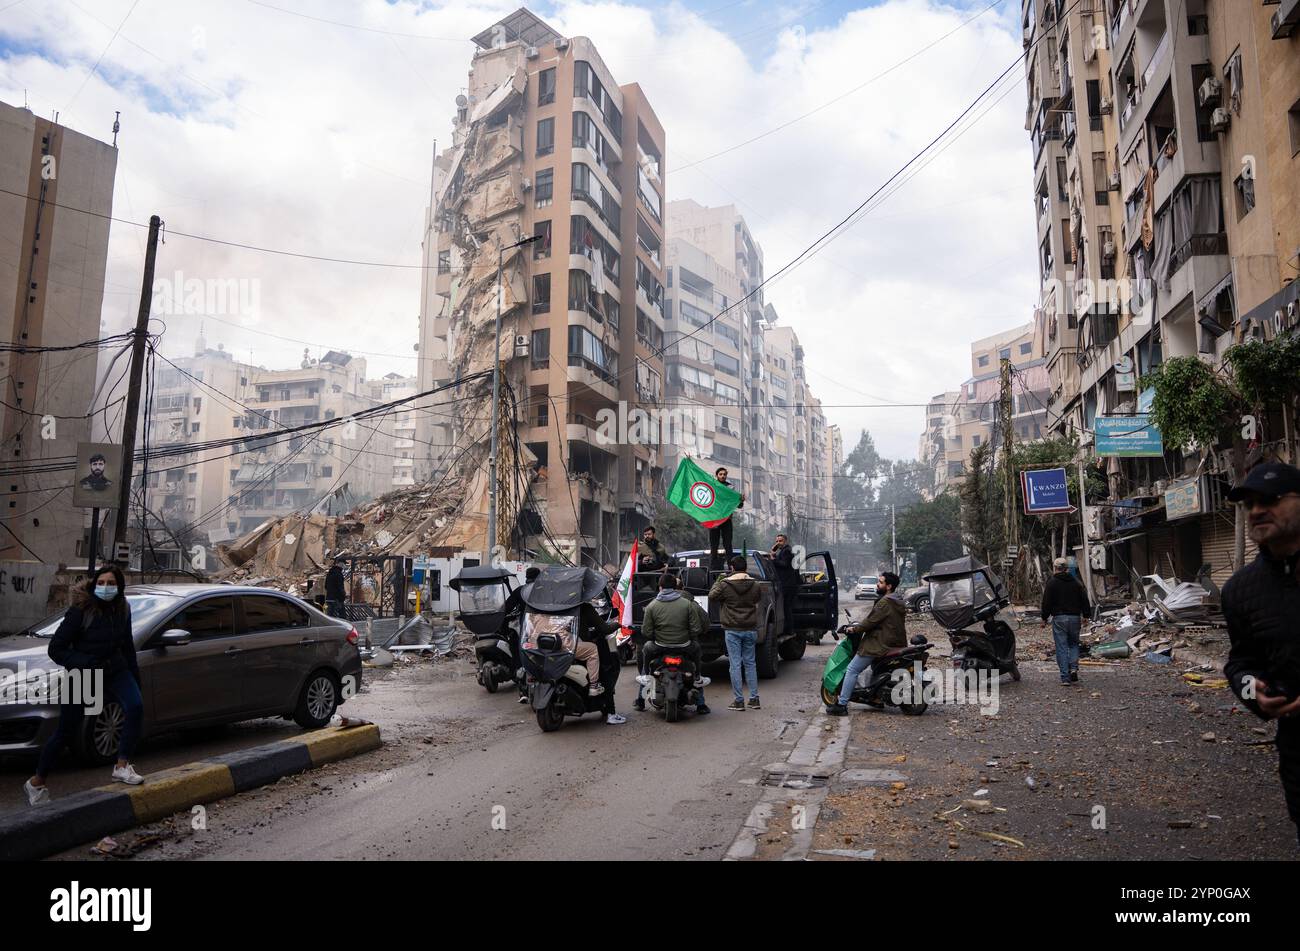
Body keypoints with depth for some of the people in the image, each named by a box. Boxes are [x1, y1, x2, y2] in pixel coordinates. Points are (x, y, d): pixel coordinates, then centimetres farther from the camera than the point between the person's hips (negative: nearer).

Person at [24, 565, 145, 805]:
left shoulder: (122, 609, -4)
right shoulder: (81, 611, -20)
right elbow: (56, 649, -16)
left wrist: (135, 676, 12)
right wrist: (86, 664, -28)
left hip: (115, 668, 4)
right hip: (81, 674, -4)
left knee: (135, 707, -20)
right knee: (66, 731, 5)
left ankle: (122, 766, -10)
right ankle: (36, 782, 27)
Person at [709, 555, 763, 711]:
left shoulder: (725, 584, -10)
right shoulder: (754, 585, 0)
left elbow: (712, 596, 3)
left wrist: (718, 581, 16)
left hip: (732, 630, -3)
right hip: (750, 629, 4)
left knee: (735, 664, 1)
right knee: (750, 663, 13)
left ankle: (739, 701, 2)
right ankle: (754, 699, 14)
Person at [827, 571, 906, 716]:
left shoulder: (885, 602, -18)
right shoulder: (898, 601, 13)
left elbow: (871, 621, -18)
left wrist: (854, 629, -4)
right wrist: (858, 626, 21)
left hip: (880, 644, -10)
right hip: (895, 643, 10)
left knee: (852, 670, -7)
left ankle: (841, 705, -10)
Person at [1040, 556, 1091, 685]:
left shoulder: (1051, 583, -4)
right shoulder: (1075, 583, 9)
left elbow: (1046, 602, -6)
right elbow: (1084, 600, 9)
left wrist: (1044, 618, 2)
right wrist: (1085, 616, 16)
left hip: (1059, 618, -4)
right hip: (1075, 618, 4)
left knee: (1061, 647, 0)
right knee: (1074, 644, 20)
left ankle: (1065, 677, -2)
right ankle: (1073, 668, 0)